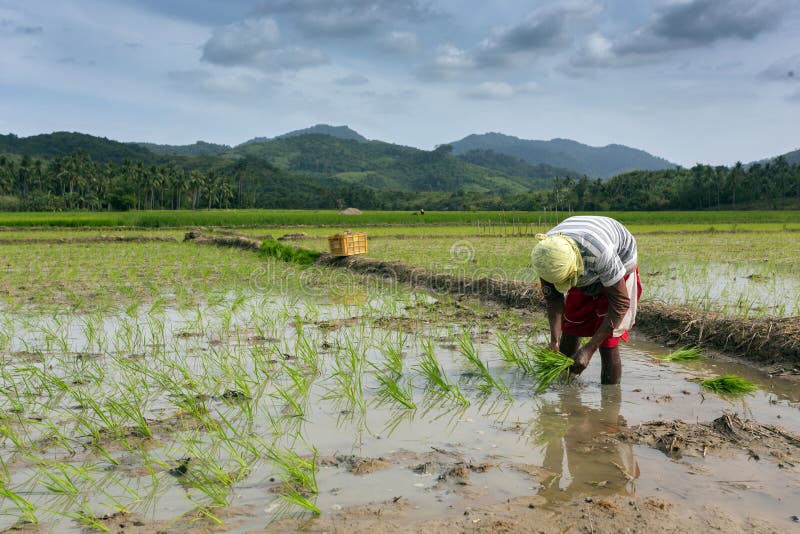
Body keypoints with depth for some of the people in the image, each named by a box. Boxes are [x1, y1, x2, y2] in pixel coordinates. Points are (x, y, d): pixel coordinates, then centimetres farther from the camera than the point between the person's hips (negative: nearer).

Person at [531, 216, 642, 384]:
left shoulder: (600, 252, -44)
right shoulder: (545, 254, -29)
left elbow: (621, 302, -35)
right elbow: (553, 298, -14)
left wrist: (589, 349, -36)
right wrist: (554, 339, -28)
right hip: (585, 271, 5)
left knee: (607, 344, -13)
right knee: (570, 328, 6)